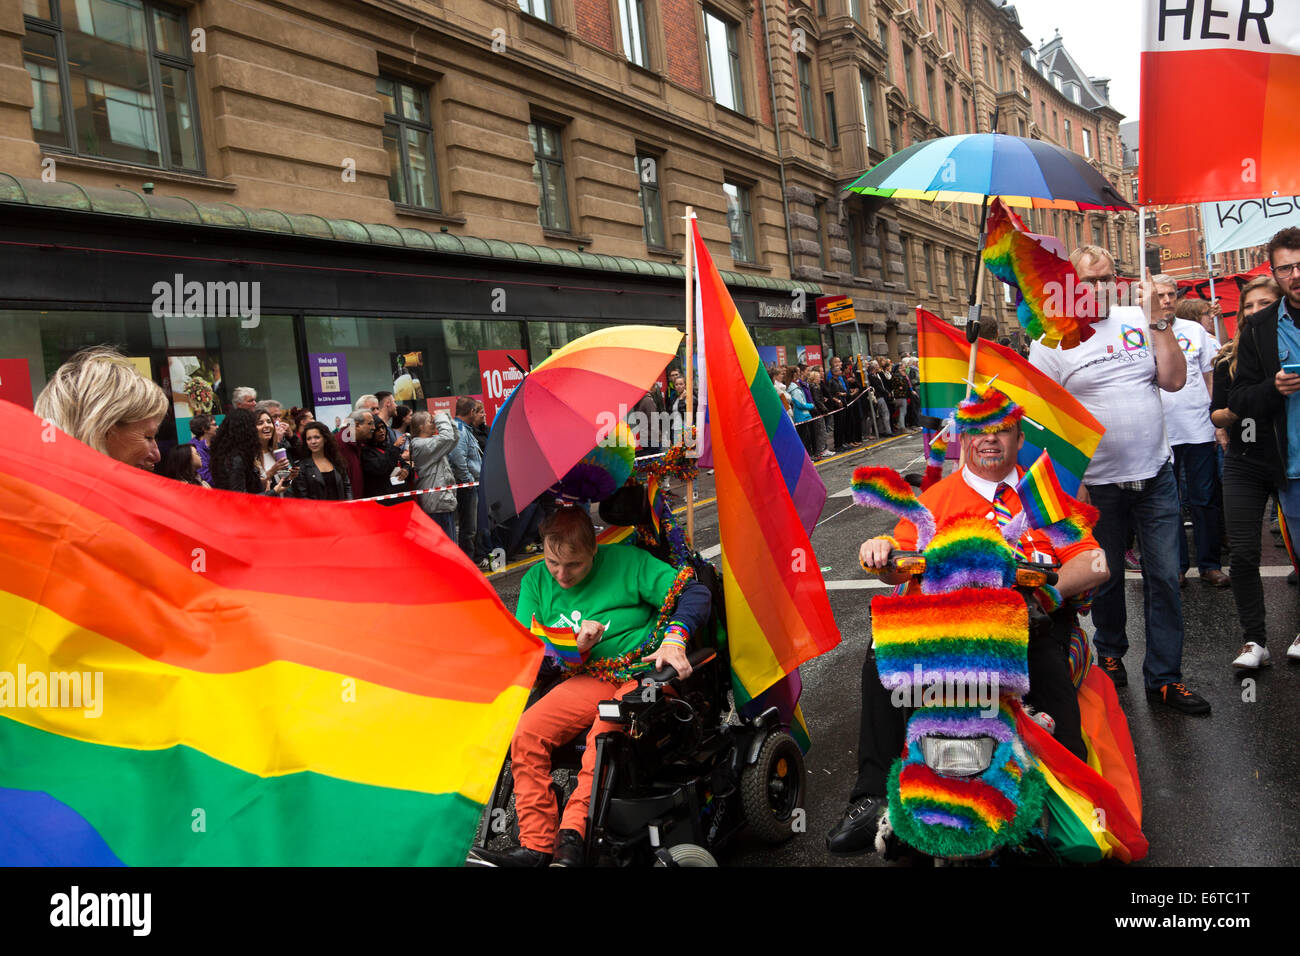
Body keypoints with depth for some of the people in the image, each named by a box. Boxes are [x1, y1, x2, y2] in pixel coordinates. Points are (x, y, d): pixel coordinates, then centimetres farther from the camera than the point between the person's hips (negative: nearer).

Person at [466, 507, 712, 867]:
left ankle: (571, 836, -27)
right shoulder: (535, 580, 8)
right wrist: (574, 645, -11)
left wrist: (675, 638, -21)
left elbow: (695, 593, -4)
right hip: (592, 678, 5)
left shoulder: (626, 561, -4)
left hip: (646, 673, -4)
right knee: (525, 733, -17)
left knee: (603, 736, -34)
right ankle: (536, 846, -13)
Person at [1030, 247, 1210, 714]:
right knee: (1105, 579, 14)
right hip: (1097, 485, -2)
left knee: (1165, 579, 4)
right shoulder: (1050, 342, -6)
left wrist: (1160, 321, -7)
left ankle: (1164, 678, 15)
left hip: (1156, 474, 3)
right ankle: (1110, 653, 38)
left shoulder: (1137, 320, 4)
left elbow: (1174, 381, 0)